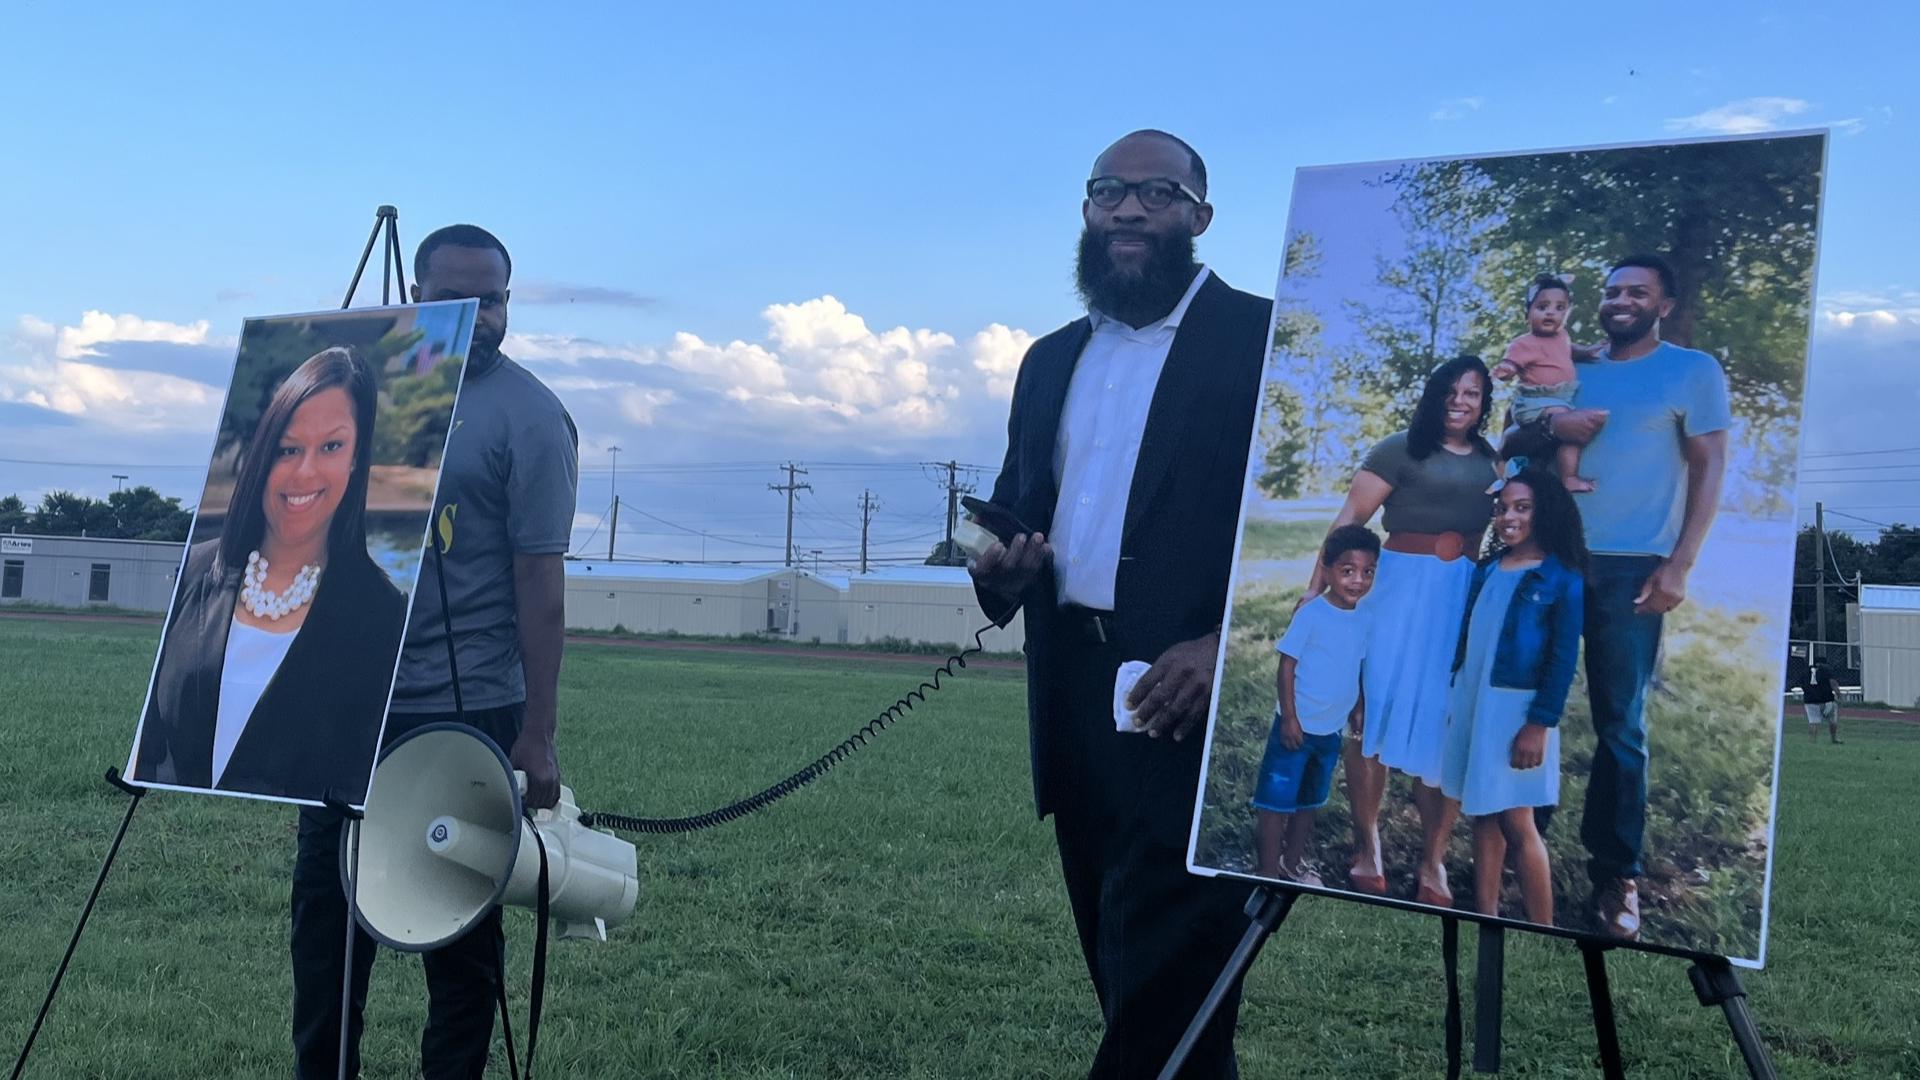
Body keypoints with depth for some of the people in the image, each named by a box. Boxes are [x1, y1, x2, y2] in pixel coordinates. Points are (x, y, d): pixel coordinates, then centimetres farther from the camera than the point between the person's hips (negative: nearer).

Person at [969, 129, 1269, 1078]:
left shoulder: (1265, 337, -2)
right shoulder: (1050, 360, 18)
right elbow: (1014, 506, 23)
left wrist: (1231, 645, -20)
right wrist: (1000, 570, 0)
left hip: (1194, 701, -6)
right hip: (1075, 696, 6)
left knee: (1162, 982, -7)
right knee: (1129, 971, 13)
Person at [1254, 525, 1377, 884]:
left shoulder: (1363, 620, 0)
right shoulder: (1310, 614, -17)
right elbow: (1286, 667, -15)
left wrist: (1356, 708, 10)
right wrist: (1289, 718, -17)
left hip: (1332, 730, 6)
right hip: (1298, 726, -6)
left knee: (1309, 801, 20)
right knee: (1276, 801, 1)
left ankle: (1293, 863, 35)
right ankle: (1267, 872, 11)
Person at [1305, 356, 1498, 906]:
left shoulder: (1492, 461, 12)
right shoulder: (1400, 448, -2)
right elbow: (1350, 520, -5)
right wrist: (1316, 587, -11)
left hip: (1466, 598, 4)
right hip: (1401, 587, -4)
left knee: (1447, 722, 4)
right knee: (1378, 708, 0)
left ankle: (1433, 858, 12)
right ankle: (1367, 844, 12)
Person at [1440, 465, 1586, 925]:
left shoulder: (1562, 577, -8)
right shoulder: (1487, 568, 8)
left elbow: (1564, 659, -11)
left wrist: (1540, 724, -15)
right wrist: (1454, 697, 10)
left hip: (1516, 709, -5)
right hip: (1473, 701, 5)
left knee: (1516, 823, -3)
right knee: (1483, 815, 10)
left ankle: (1542, 932, 6)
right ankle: (1485, 916, 17)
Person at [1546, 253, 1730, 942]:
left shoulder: (1694, 370, 3)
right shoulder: (1576, 371, 15)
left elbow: (1710, 468, -2)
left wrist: (1679, 565, -11)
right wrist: (1547, 424, -7)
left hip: (1630, 569, -4)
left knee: (1619, 724, -2)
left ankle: (1617, 873, 6)